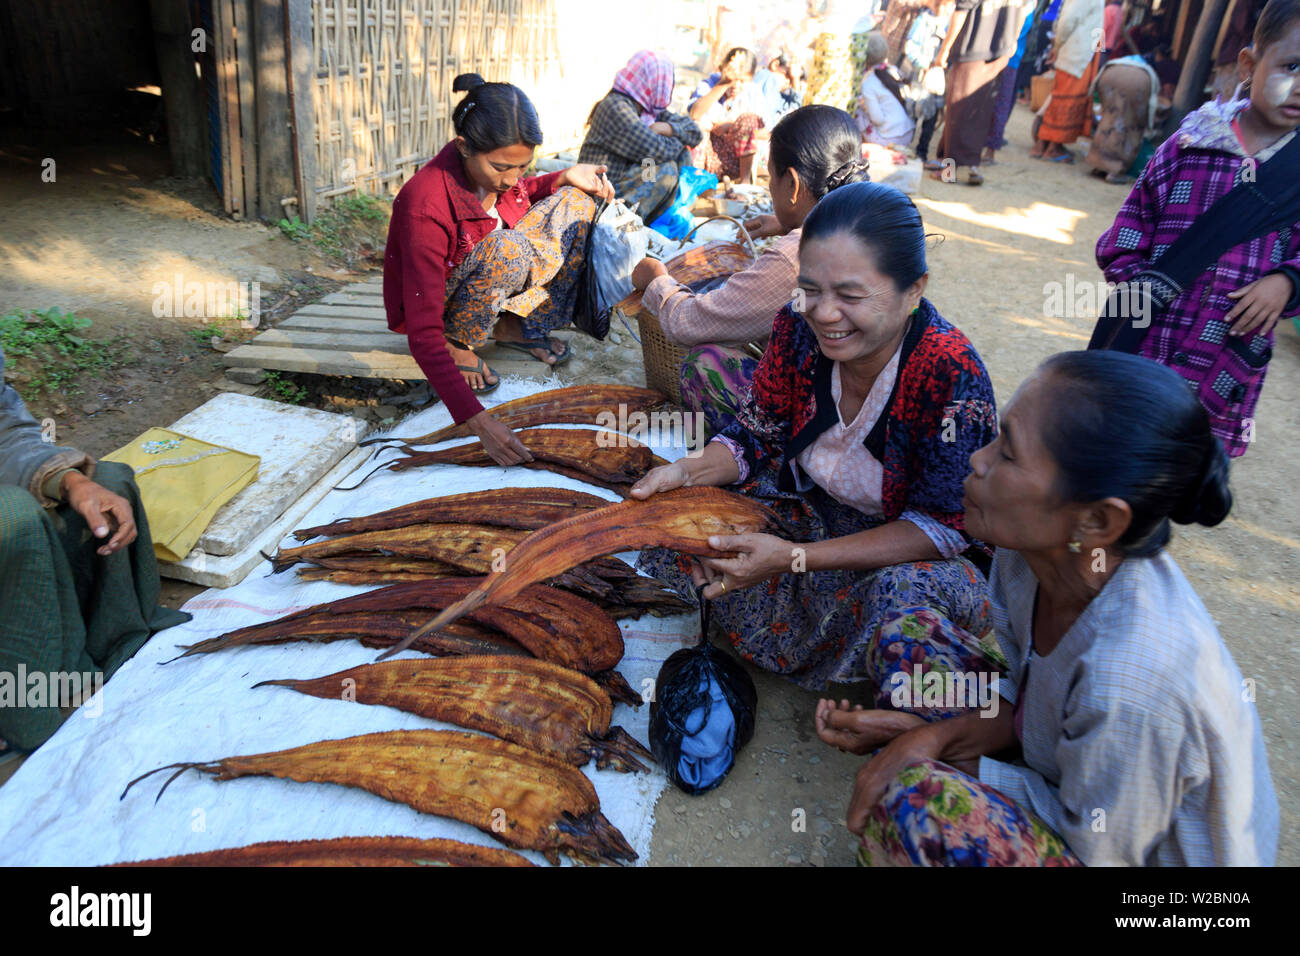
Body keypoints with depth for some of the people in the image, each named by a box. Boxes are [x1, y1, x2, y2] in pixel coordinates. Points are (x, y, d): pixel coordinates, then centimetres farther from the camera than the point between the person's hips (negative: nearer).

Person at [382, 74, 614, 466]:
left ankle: (516, 326, -1)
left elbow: (519, 193, 14)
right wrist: (478, 421, -47)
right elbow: (423, 335, -38)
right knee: (508, 248, -38)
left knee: (575, 203, -2)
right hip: (436, 303, -7)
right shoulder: (425, 207, -36)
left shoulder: (495, 166, -16)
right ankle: (458, 344, -13)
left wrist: (567, 177, -7)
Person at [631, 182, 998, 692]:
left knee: (903, 594, -39)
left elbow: (944, 526, -25)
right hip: (816, 513, 5)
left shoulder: (952, 377, -29)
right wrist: (684, 473, -22)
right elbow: (757, 437, -1)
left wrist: (794, 557, -34)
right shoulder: (798, 329, -14)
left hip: (917, 552, -5)